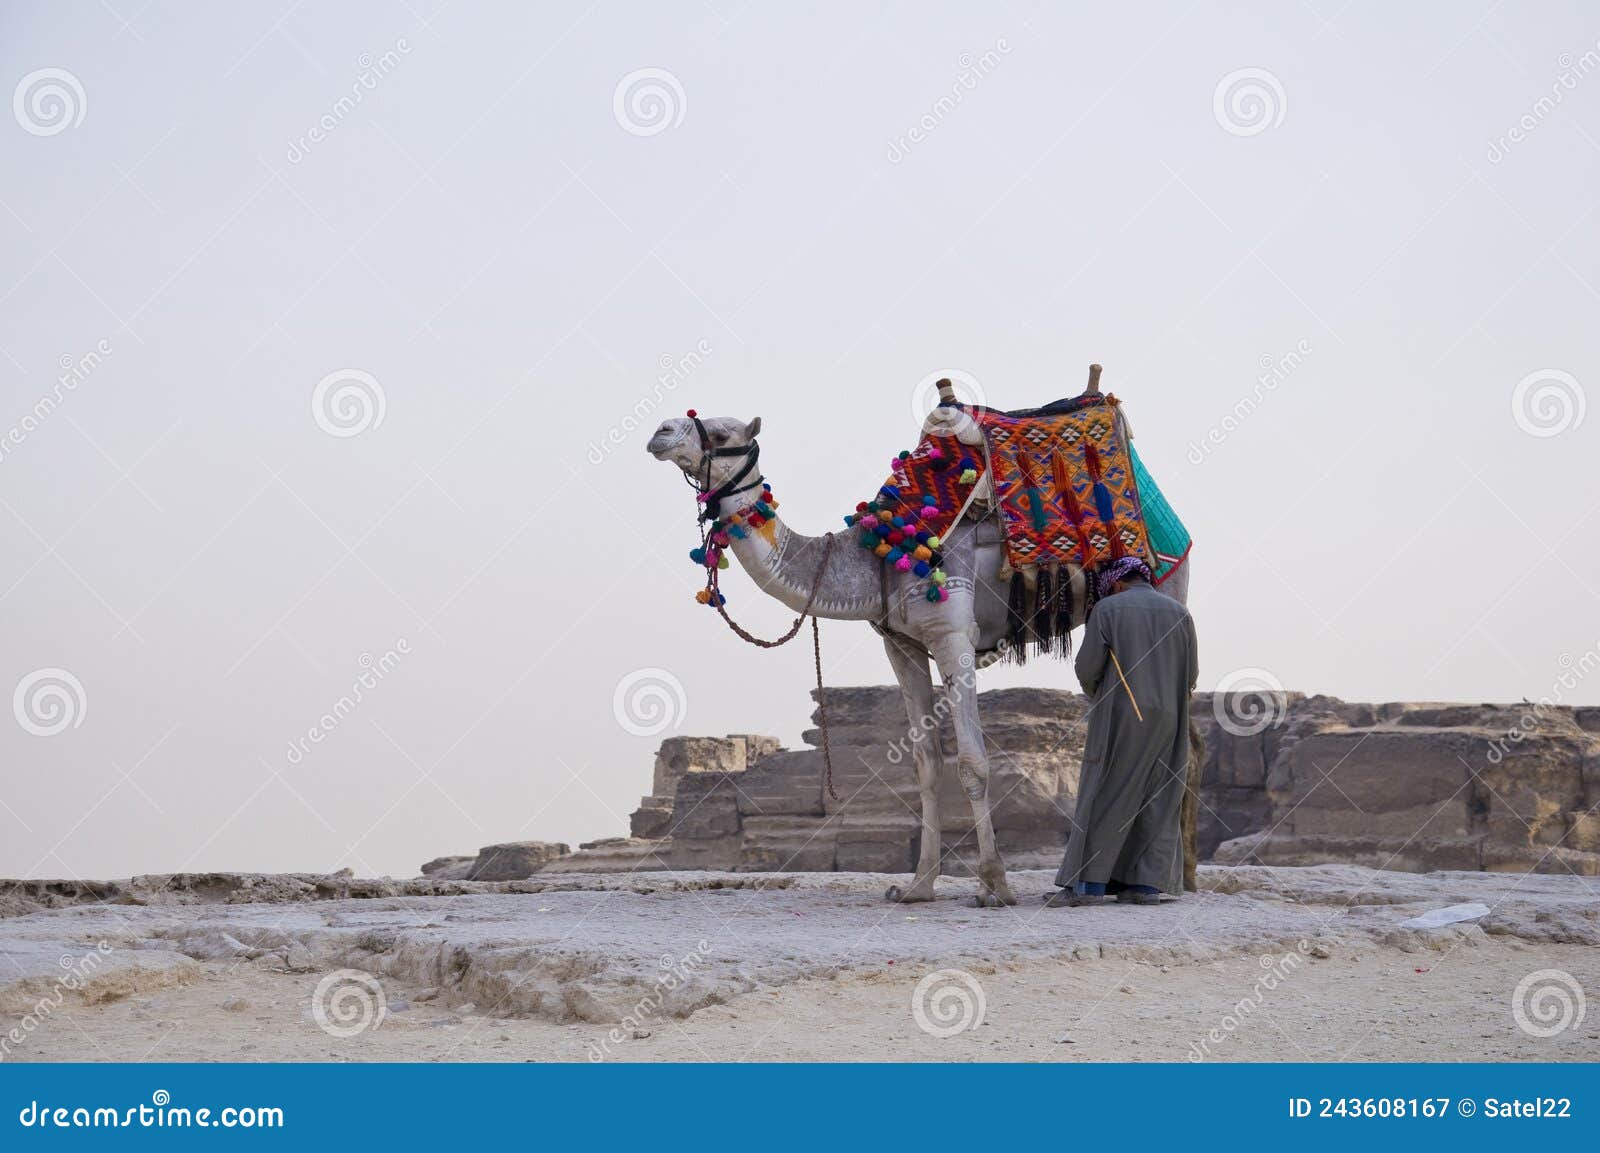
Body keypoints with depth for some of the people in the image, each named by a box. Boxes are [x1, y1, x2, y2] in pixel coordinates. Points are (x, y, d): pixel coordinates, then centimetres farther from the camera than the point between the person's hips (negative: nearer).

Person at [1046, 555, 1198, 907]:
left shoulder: (1107, 610, -4)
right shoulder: (1179, 613, 7)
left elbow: (1086, 668, -5)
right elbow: (1191, 674, 10)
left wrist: (1095, 694, 16)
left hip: (1121, 720, -4)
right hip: (1168, 720, 4)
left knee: (1104, 800, -1)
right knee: (1157, 800, 8)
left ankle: (1090, 882, -4)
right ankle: (1146, 882, 5)